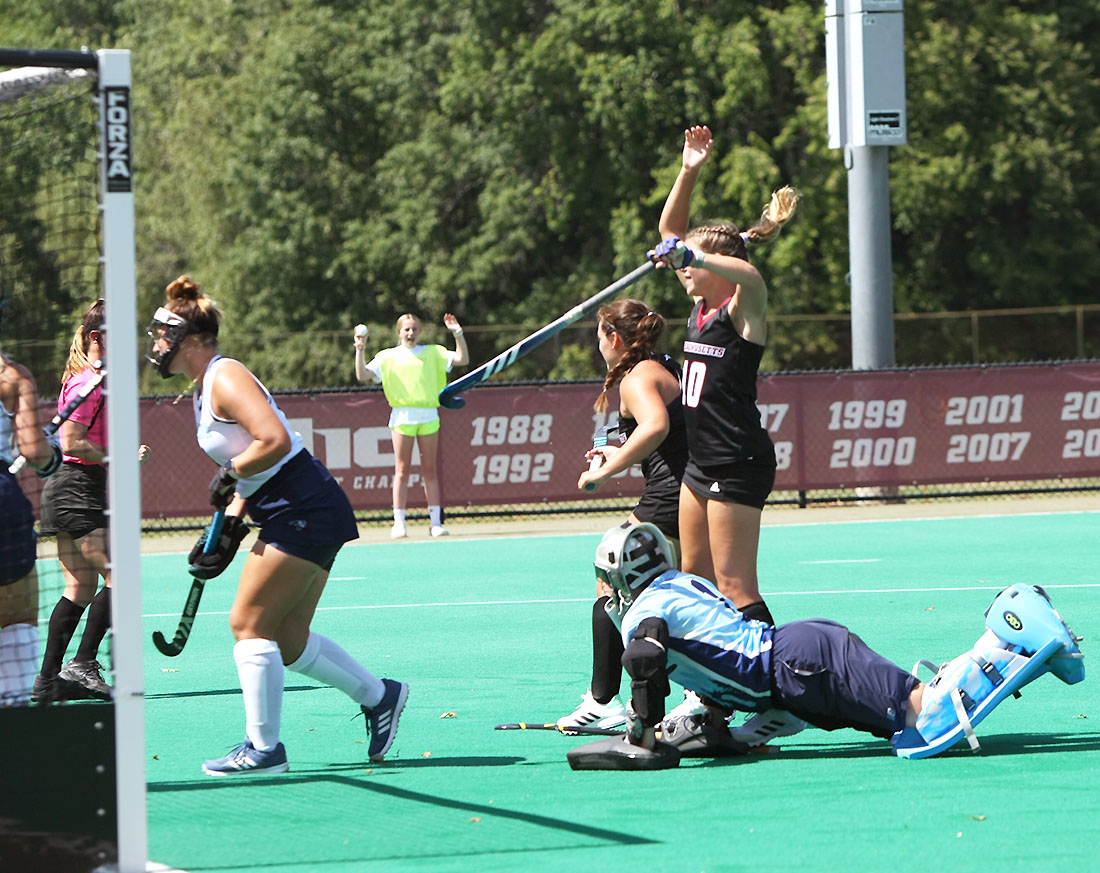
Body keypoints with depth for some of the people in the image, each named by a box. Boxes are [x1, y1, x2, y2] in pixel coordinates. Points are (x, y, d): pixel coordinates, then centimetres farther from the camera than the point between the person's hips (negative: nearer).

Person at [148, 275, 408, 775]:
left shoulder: (226, 379, -15)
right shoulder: (204, 389, 16)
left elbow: (275, 441, -27)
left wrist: (229, 474, -15)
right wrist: (231, 523, 11)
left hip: (303, 510, -10)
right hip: (302, 514, 10)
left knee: (249, 623, -8)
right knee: (289, 639, 13)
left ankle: (262, 748, -4)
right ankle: (379, 696, 26)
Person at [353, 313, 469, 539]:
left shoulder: (433, 353, 13)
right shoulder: (388, 357, 10)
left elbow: (463, 359, 8)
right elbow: (363, 375, 3)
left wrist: (458, 334, -2)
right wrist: (360, 350, -8)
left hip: (429, 416, 1)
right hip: (403, 416, -1)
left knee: (430, 470, 3)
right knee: (402, 470, -3)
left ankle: (436, 521, 4)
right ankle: (399, 523, -2)